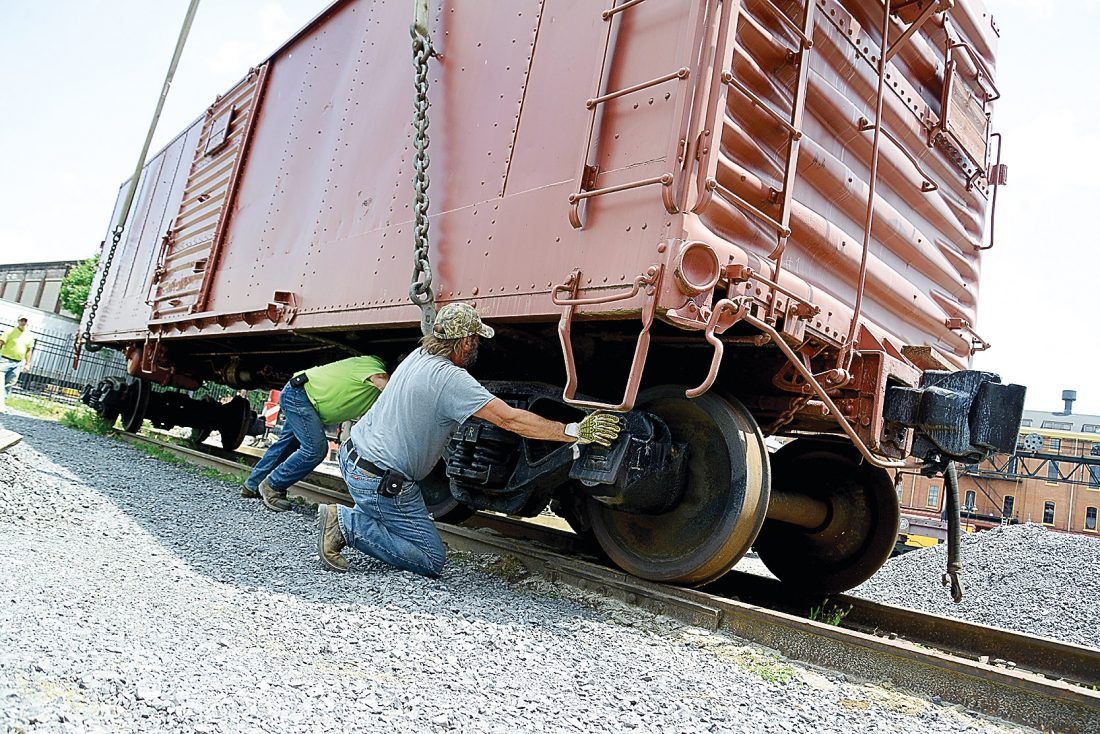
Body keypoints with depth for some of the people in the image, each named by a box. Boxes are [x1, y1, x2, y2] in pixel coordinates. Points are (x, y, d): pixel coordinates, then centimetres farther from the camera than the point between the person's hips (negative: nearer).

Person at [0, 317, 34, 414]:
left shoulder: (30, 335, 8)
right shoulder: (10, 331, -3)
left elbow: (28, 350, 13)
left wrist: (27, 364, 10)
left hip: (18, 363, 3)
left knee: (9, 384, 6)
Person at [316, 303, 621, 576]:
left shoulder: (419, 356, 3)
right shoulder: (450, 378, -22)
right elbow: (510, 420, -25)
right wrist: (574, 431, -20)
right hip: (381, 483, -9)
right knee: (431, 560, -1)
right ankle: (347, 523, -5)